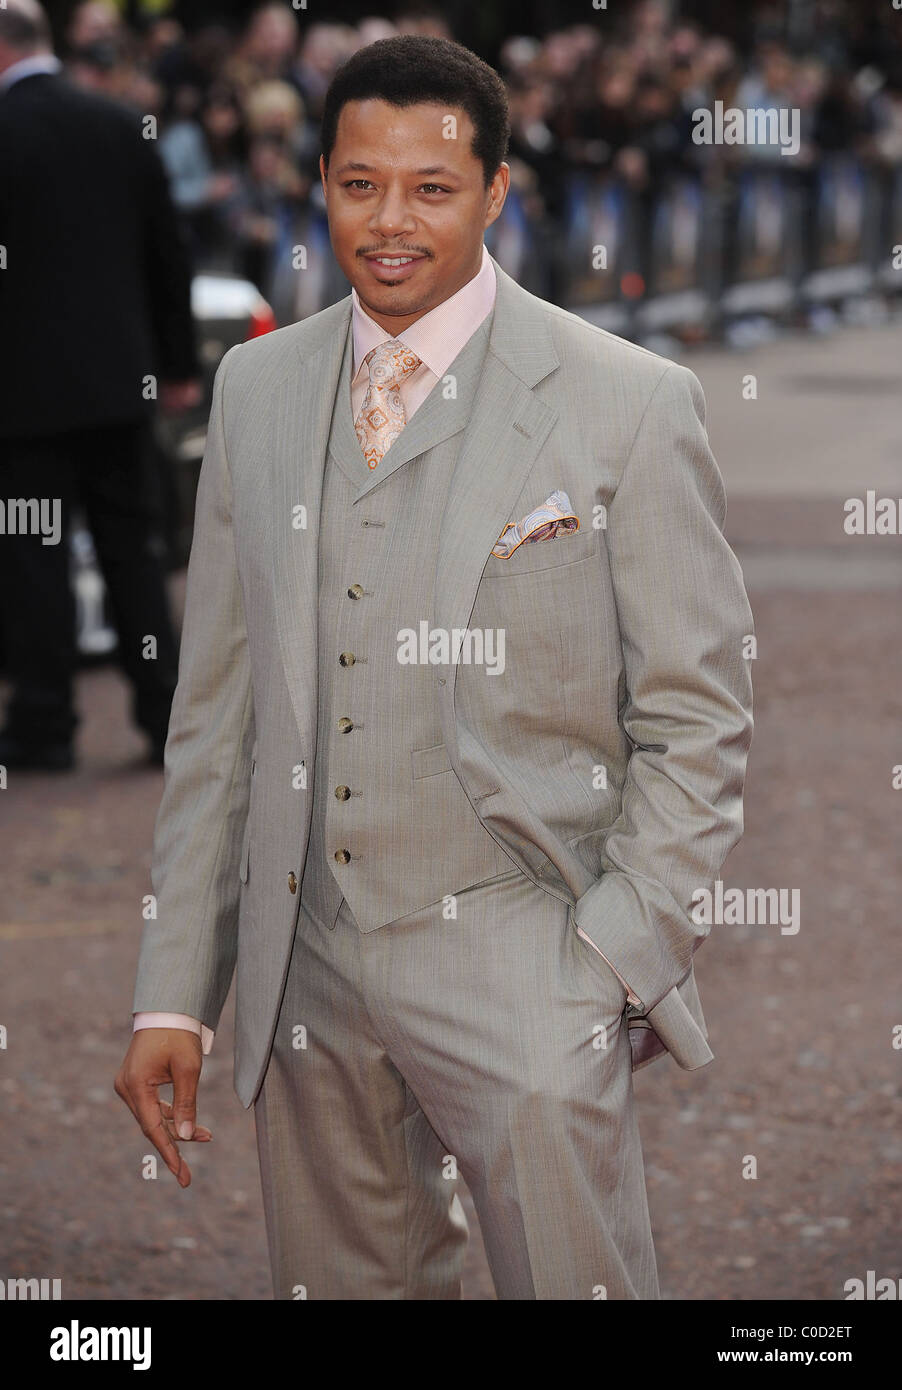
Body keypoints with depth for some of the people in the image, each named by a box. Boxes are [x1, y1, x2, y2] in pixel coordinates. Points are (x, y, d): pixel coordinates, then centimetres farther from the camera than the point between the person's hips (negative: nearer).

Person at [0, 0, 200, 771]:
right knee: (133, 544, 11)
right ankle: (165, 715, 11)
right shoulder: (122, 125, 4)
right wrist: (179, 363, 16)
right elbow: (167, 253, 8)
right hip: (118, 376, 5)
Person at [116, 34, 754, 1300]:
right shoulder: (255, 389, 10)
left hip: (521, 967, -4)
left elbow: (697, 724, -2)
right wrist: (173, 994, 8)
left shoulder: (628, 404, -4)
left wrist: (611, 964, -11)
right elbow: (216, 710, 12)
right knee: (338, 1285, 10)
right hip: (305, 974, 4)